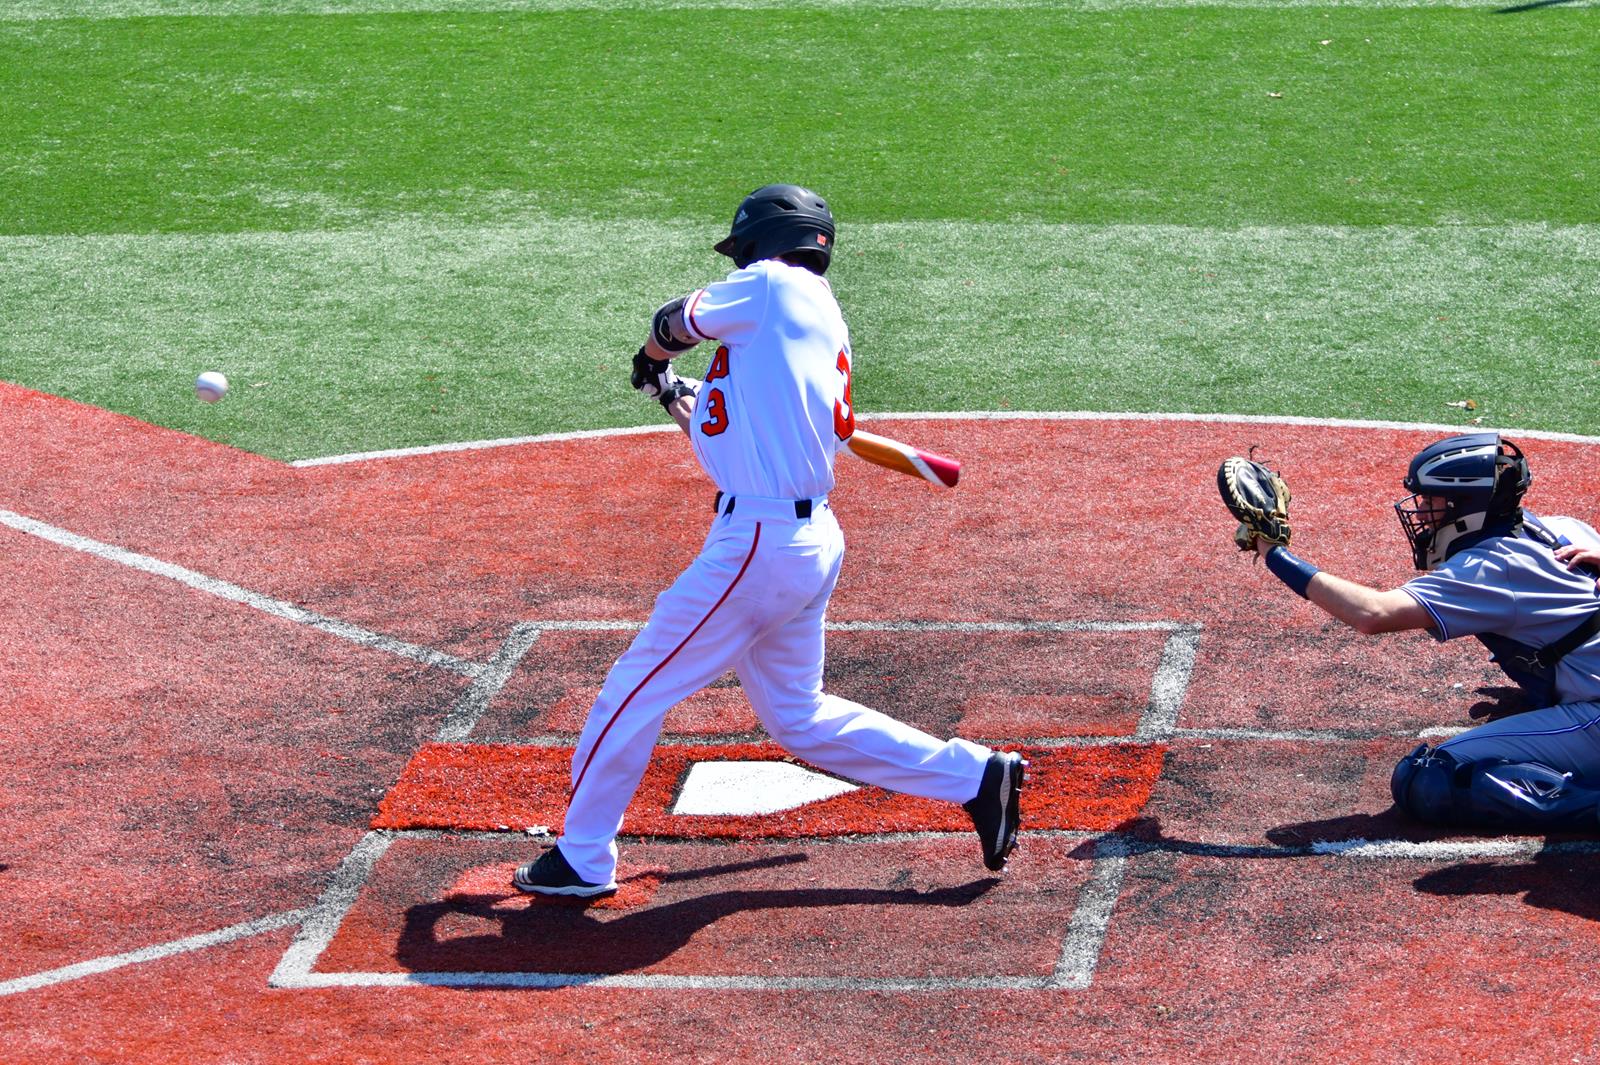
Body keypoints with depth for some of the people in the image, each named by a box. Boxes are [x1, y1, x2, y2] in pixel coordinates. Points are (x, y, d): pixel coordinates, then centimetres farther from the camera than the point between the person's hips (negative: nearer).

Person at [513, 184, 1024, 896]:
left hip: (758, 543, -9)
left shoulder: (773, 288, -7)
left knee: (637, 688, 3)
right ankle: (974, 775, 16)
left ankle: (584, 858, 13)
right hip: (811, 539, 9)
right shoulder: (824, 331, 17)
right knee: (799, 718, 19)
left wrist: (652, 362, 27)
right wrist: (674, 395, 27)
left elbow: (672, 324, 7)